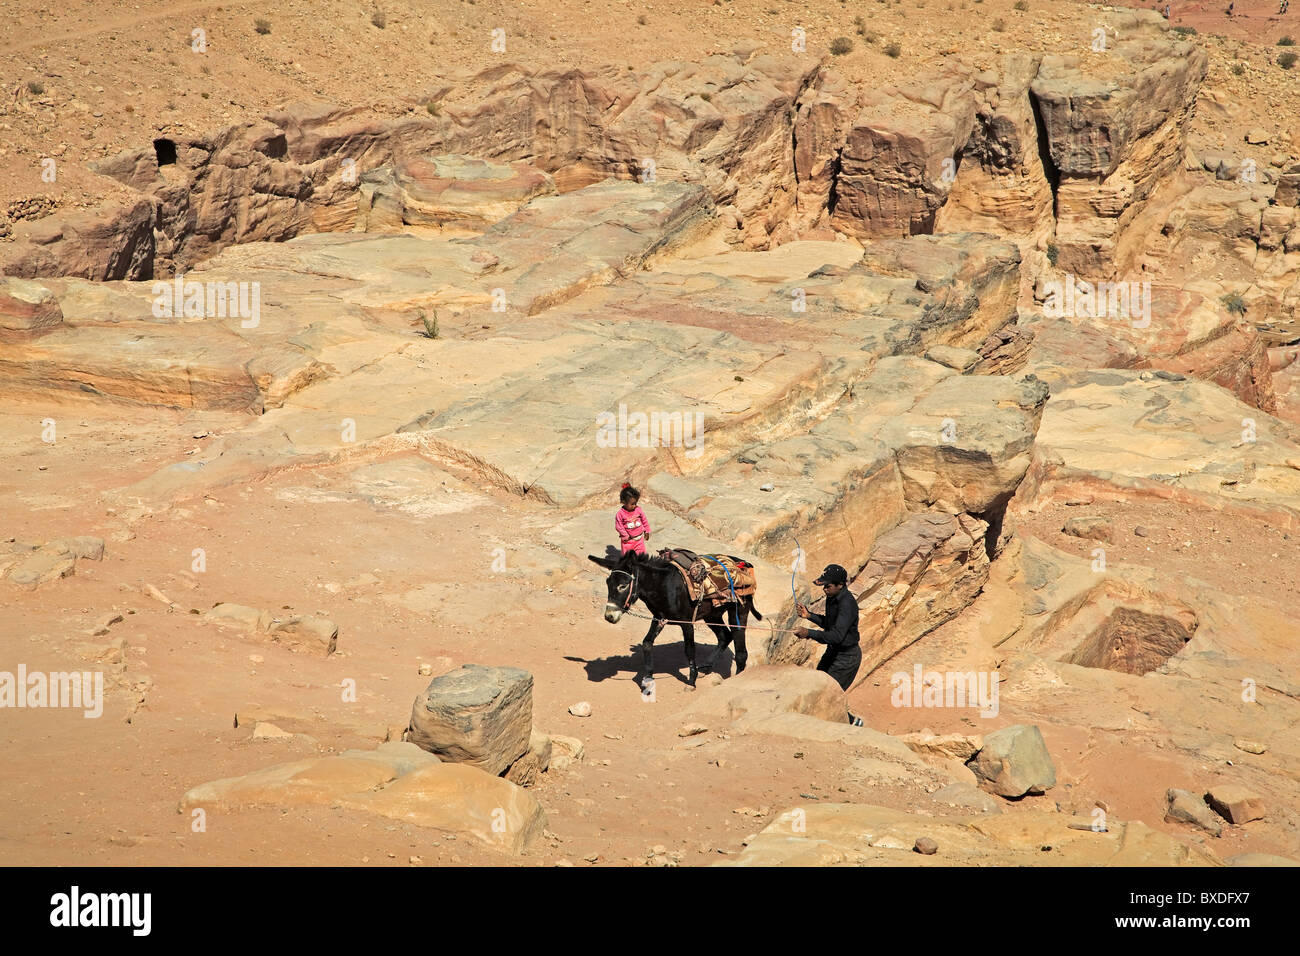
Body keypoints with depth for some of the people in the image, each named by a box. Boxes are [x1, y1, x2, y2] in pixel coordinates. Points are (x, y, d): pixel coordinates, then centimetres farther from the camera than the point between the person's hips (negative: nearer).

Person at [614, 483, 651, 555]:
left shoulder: (638, 510, -6)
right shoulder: (620, 514, -17)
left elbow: (644, 521, 6)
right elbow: (618, 527, -11)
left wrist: (647, 531, 9)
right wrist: (626, 536, -11)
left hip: (639, 539, 3)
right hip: (628, 540, -3)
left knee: (641, 555, 8)